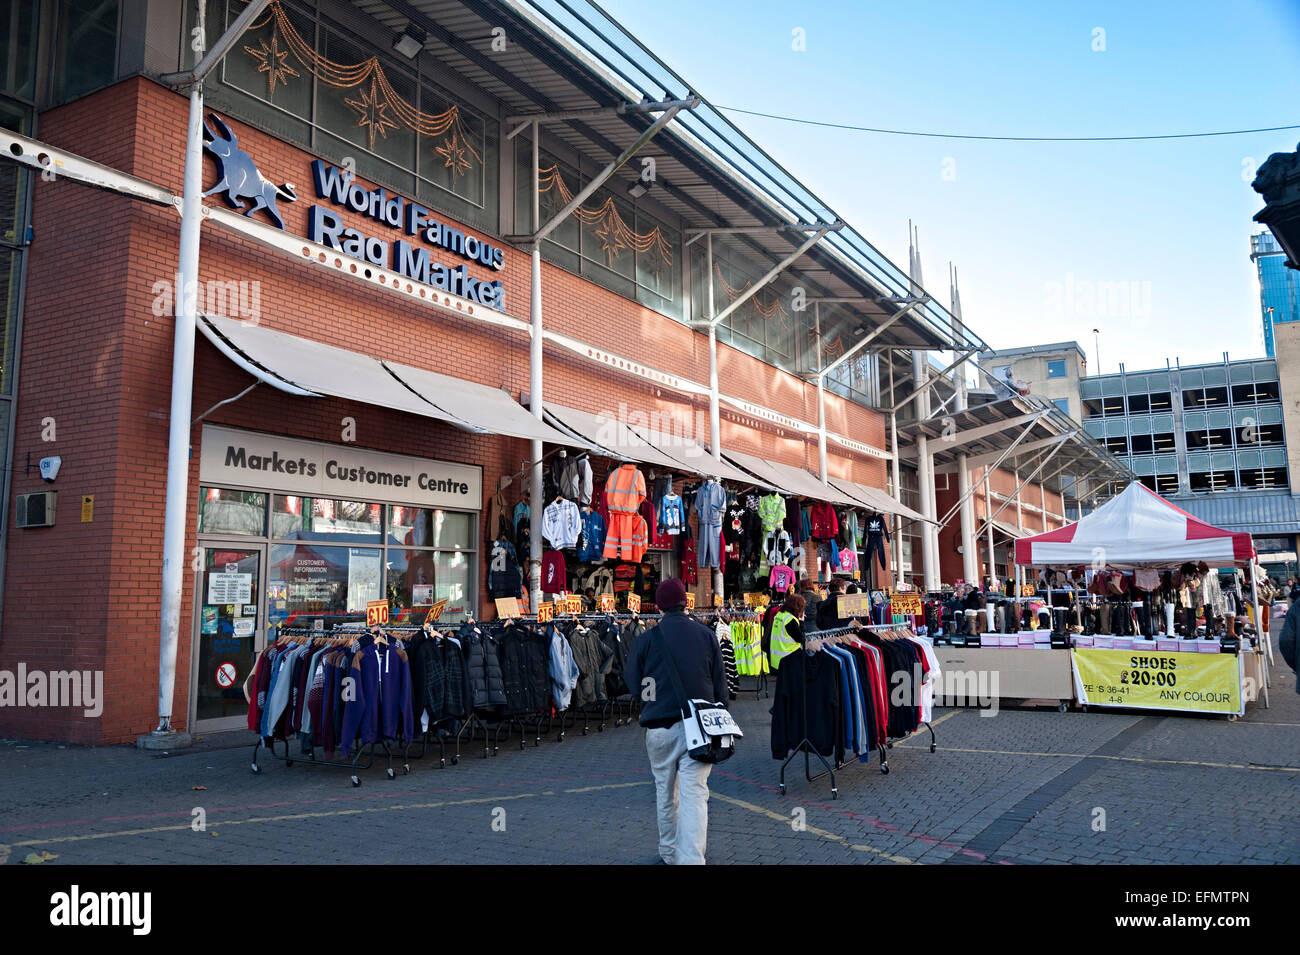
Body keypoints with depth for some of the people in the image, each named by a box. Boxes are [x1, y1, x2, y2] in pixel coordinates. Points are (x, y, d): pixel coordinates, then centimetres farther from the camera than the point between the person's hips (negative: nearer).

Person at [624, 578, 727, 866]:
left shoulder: (645, 640, -3)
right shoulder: (707, 635, 3)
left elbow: (633, 685, 4)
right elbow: (720, 683, 7)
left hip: (660, 727, 0)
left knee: (666, 793, 16)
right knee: (694, 793, -1)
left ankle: (669, 854, 30)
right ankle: (691, 859, -11)